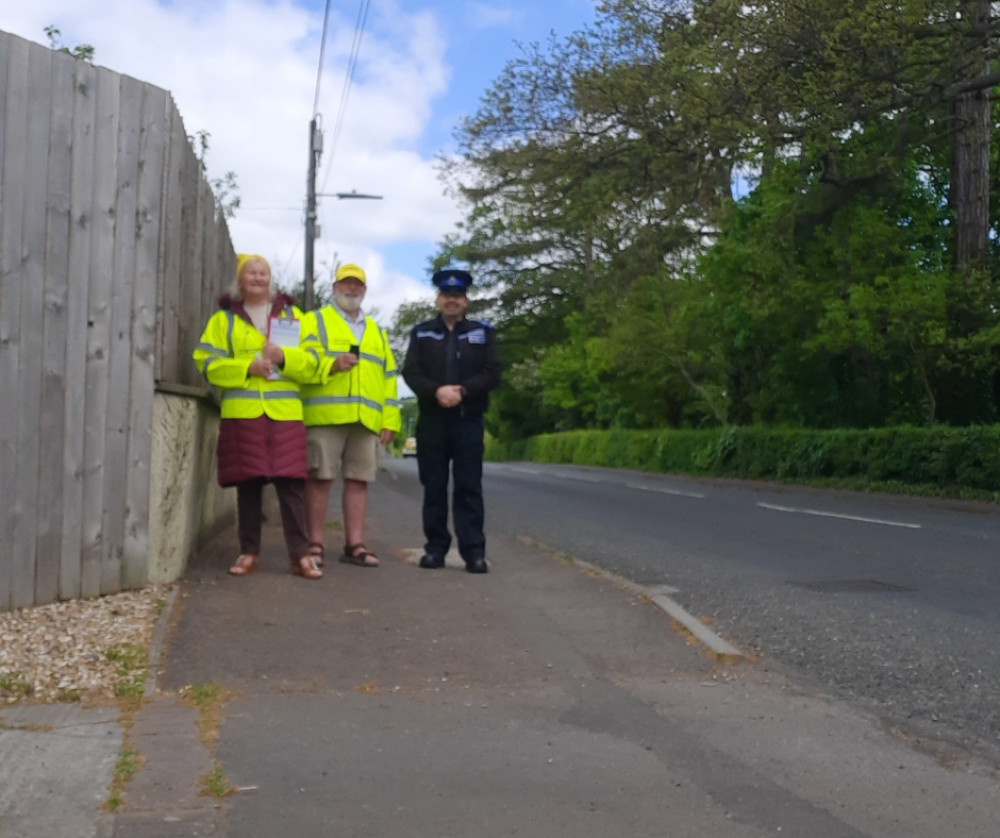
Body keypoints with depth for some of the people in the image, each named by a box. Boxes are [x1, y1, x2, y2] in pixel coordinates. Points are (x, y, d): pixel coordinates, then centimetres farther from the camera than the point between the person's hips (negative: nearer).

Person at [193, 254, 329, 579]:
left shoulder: (291, 314, 15)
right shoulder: (224, 318, 13)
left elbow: (313, 361, 8)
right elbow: (208, 363, 3)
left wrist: (284, 356, -11)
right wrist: (247, 367, -11)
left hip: (285, 413, 0)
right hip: (242, 412, 0)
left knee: (291, 482, -6)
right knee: (248, 482, 3)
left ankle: (300, 554, -3)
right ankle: (248, 553, 12)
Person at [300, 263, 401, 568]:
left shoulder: (376, 332, 24)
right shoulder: (314, 321, 11)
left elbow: (388, 377, 19)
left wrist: (390, 420, 10)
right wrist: (330, 364, -20)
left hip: (366, 420, 4)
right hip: (325, 416, -4)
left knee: (358, 480, 3)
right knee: (319, 478, -3)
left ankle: (354, 545, 8)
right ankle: (315, 544, 3)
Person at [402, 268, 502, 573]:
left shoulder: (482, 332, 9)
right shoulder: (421, 332, 11)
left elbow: (492, 375, -1)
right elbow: (411, 373, 0)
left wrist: (462, 391, -15)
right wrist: (436, 391, -17)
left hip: (469, 421, -1)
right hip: (431, 421, 1)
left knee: (469, 487, -3)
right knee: (434, 487, 4)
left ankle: (474, 551, -3)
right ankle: (435, 548, 10)